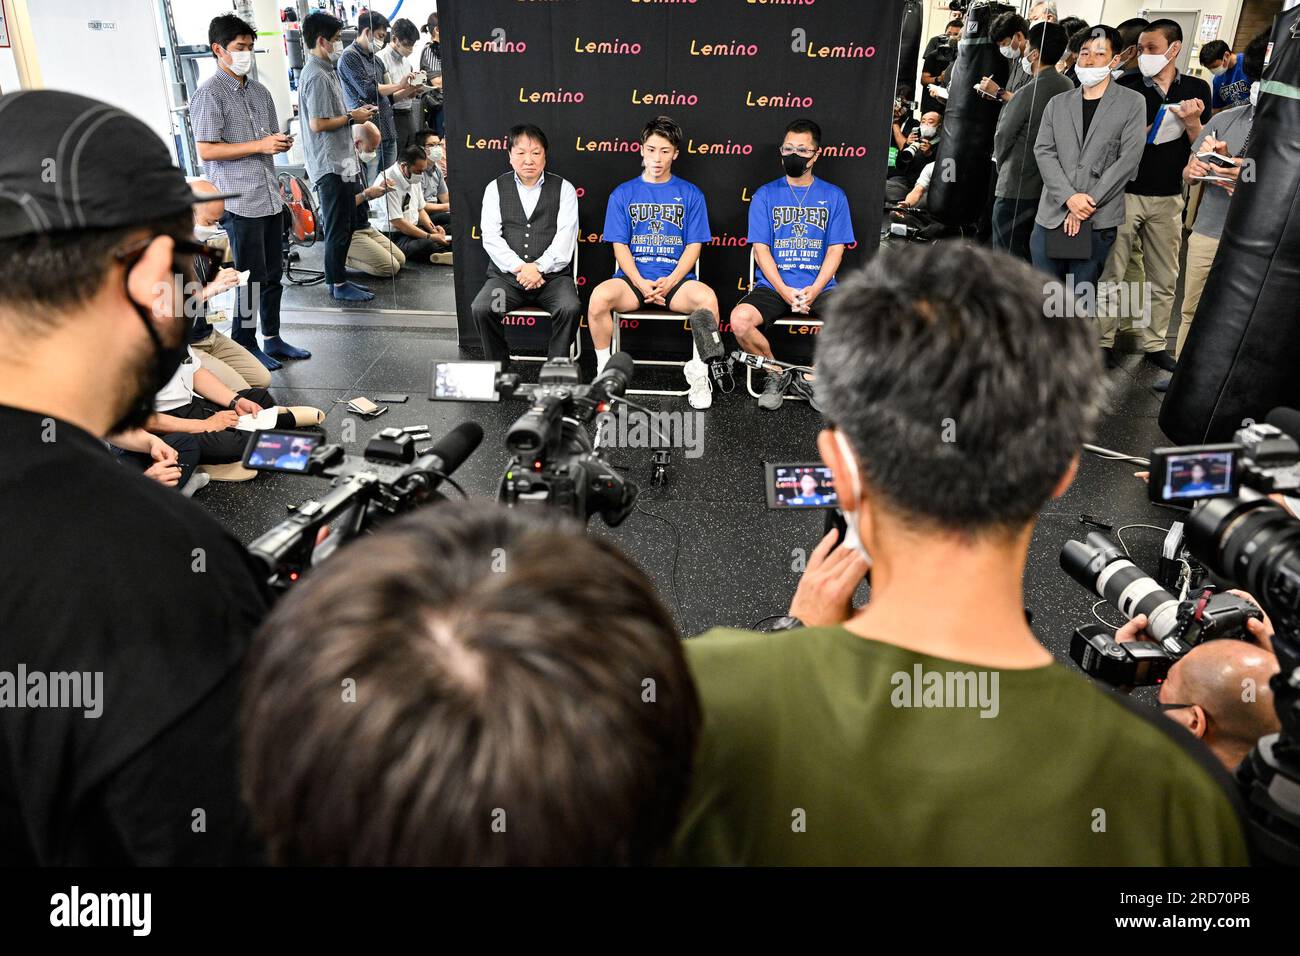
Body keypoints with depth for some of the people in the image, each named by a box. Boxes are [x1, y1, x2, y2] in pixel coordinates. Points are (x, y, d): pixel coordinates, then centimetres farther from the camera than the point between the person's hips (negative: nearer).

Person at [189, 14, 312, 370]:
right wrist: (260, 145, -18)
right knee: (251, 278, -2)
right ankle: (245, 346, 11)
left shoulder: (259, 91, 14)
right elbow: (206, 150, -15)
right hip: (239, 202, -7)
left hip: (270, 196, 7)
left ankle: (272, 339, 24)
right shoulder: (209, 94, -8)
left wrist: (282, 142, 1)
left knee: (272, 274, 13)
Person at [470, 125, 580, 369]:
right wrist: (518, 267, -14)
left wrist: (538, 267, -17)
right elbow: (491, 237, 1)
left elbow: (566, 236, -3)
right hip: (506, 275, 1)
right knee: (481, 309, -26)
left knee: (570, 308, -31)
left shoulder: (563, 188, 9)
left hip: (552, 275, -1)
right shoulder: (496, 188, 12)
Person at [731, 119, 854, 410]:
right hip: (773, 286, 0)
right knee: (740, 320, -30)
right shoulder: (765, 195, 7)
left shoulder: (834, 196, 9)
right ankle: (776, 373, -2)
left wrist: (814, 290, -13)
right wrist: (785, 291, -14)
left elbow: (835, 250, 4)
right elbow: (761, 249, 1)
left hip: (820, 287, 1)